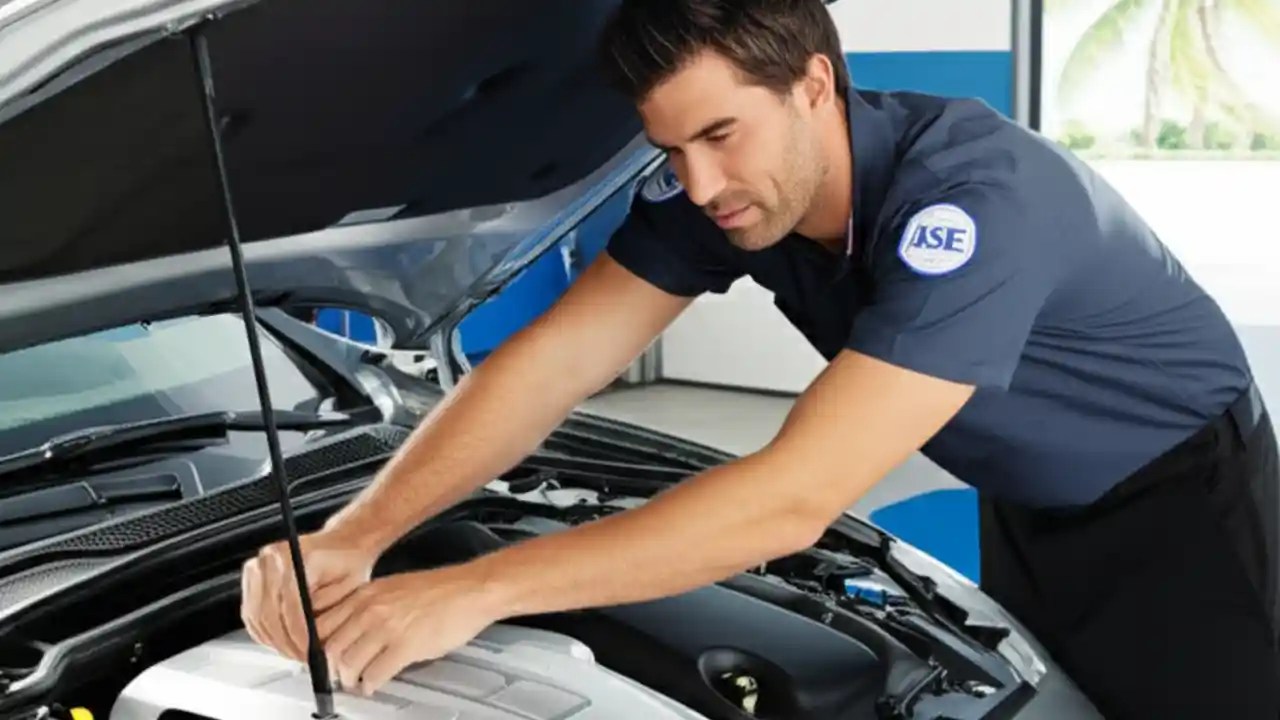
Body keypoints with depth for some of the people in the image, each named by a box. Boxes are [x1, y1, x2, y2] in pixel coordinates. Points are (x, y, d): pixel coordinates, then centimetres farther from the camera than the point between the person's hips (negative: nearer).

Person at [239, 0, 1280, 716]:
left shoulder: (972, 197, -40)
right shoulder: (722, 184, -18)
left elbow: (793, 501, -45)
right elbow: (549, 364, -19)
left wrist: (474, 591, -47)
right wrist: (357, 535, -32)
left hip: (1181, 495, -5)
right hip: (1031, 511, 6)